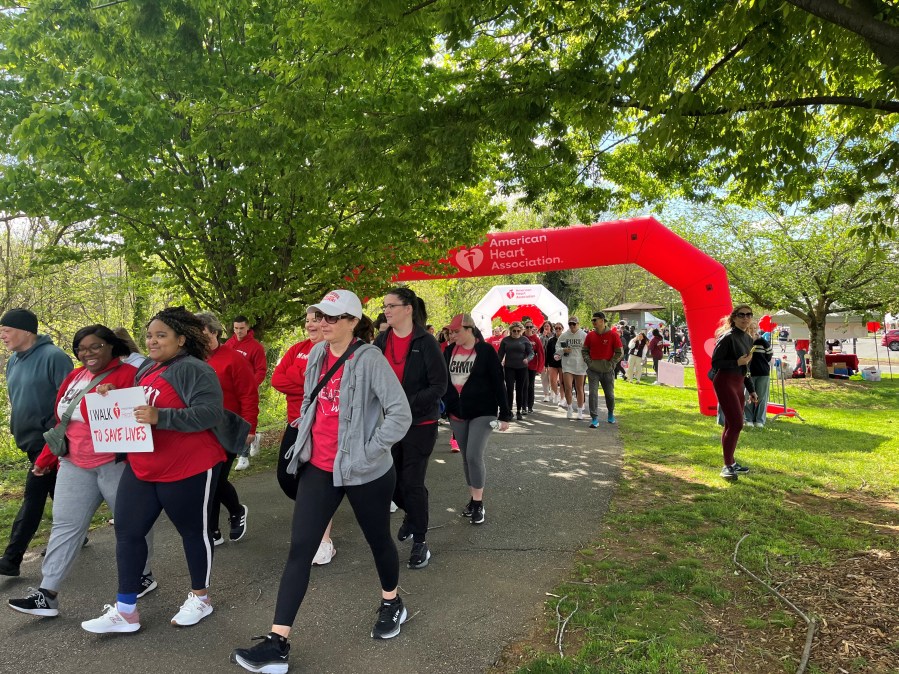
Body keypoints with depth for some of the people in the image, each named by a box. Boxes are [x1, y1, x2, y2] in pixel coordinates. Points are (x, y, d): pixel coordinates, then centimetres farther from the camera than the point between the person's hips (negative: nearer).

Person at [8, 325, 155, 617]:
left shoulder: (128, 374, -12)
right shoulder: (73, 378, 12)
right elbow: (62, 423, 18)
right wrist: (46, 459, 20)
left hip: (115, 464, -6)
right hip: (75, 466, 7)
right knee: (65, 525, 8)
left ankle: (143, 576, 26)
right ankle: (48, 592, 15)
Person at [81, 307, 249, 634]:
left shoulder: (194, 370, -16)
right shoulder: (146, 370, 12)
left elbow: (209, 413, -27)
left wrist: (160, 417, -34)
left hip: (188, 468, -8)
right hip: (141, 467, 8)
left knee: (193, 531, 9)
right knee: (127, 532, 8)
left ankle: (200, 598, 28)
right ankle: (125, 610, 21)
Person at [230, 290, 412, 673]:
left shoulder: (369, 359, -17)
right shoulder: (316, 354, 5)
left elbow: (400, 413, -19)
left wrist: (369, 452, -17)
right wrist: (303, 441, 14)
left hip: (363, 471, -5)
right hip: (318, 467, 6)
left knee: (378, 539, 16)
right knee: (299, 549, 2)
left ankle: (392, 604, 43)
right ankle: (277, 643, 8)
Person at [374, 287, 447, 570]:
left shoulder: (425, 343, -13)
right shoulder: (381, 341, 1)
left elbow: (439, 386, -15)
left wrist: (406, 403, -23)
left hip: (420, 423, -5)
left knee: (412, 483, -1)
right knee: (390, 481, 13)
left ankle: (420, 541, 18)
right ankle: (411, 514, 44)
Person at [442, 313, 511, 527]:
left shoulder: (486, 351, -9)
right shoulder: (449, 351, 5)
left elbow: (498, 383, -8)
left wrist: (505, 414, -8)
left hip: (482, 412, -5)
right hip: (456, 413, 5)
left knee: (475, 456, -13)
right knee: (466, 458, 11)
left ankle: (479, 504, 1)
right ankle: (473, 499, 25)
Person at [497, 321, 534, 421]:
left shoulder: (525, 340, 3)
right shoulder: (505, 340, 6)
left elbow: (531, 353, -1)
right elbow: (500, 354, 9)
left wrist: (527, 359, -22)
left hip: (522, 368, 0)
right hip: (509, 368, 0)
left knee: (520, 389, 5)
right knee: (509, 389, -6)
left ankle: (519, 411, 15)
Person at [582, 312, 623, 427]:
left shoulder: (613, 335, -6)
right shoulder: (590, 335, 2)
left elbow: (620, 352, -3)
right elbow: (584, 350, 11)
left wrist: (611, 364, -10)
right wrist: (588, 361, -3)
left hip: (608, 370, -1)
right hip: (593, 370, 1)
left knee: (610, 395, 13)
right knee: (593, 394, -8)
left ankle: (610, 414, 37)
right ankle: (594, 419, -5)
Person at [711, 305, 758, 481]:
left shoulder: (748, 339, 13)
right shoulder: (728, 337, -12)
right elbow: (715, 362, -13)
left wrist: (751, 390, 20)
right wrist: (737, 362, -23)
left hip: (738, 383, 8)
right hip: (725, 382, -8)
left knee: (732, 425, 14)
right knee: (736, 424, -13)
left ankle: (731, 462, 24)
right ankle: (727, 466, -6)